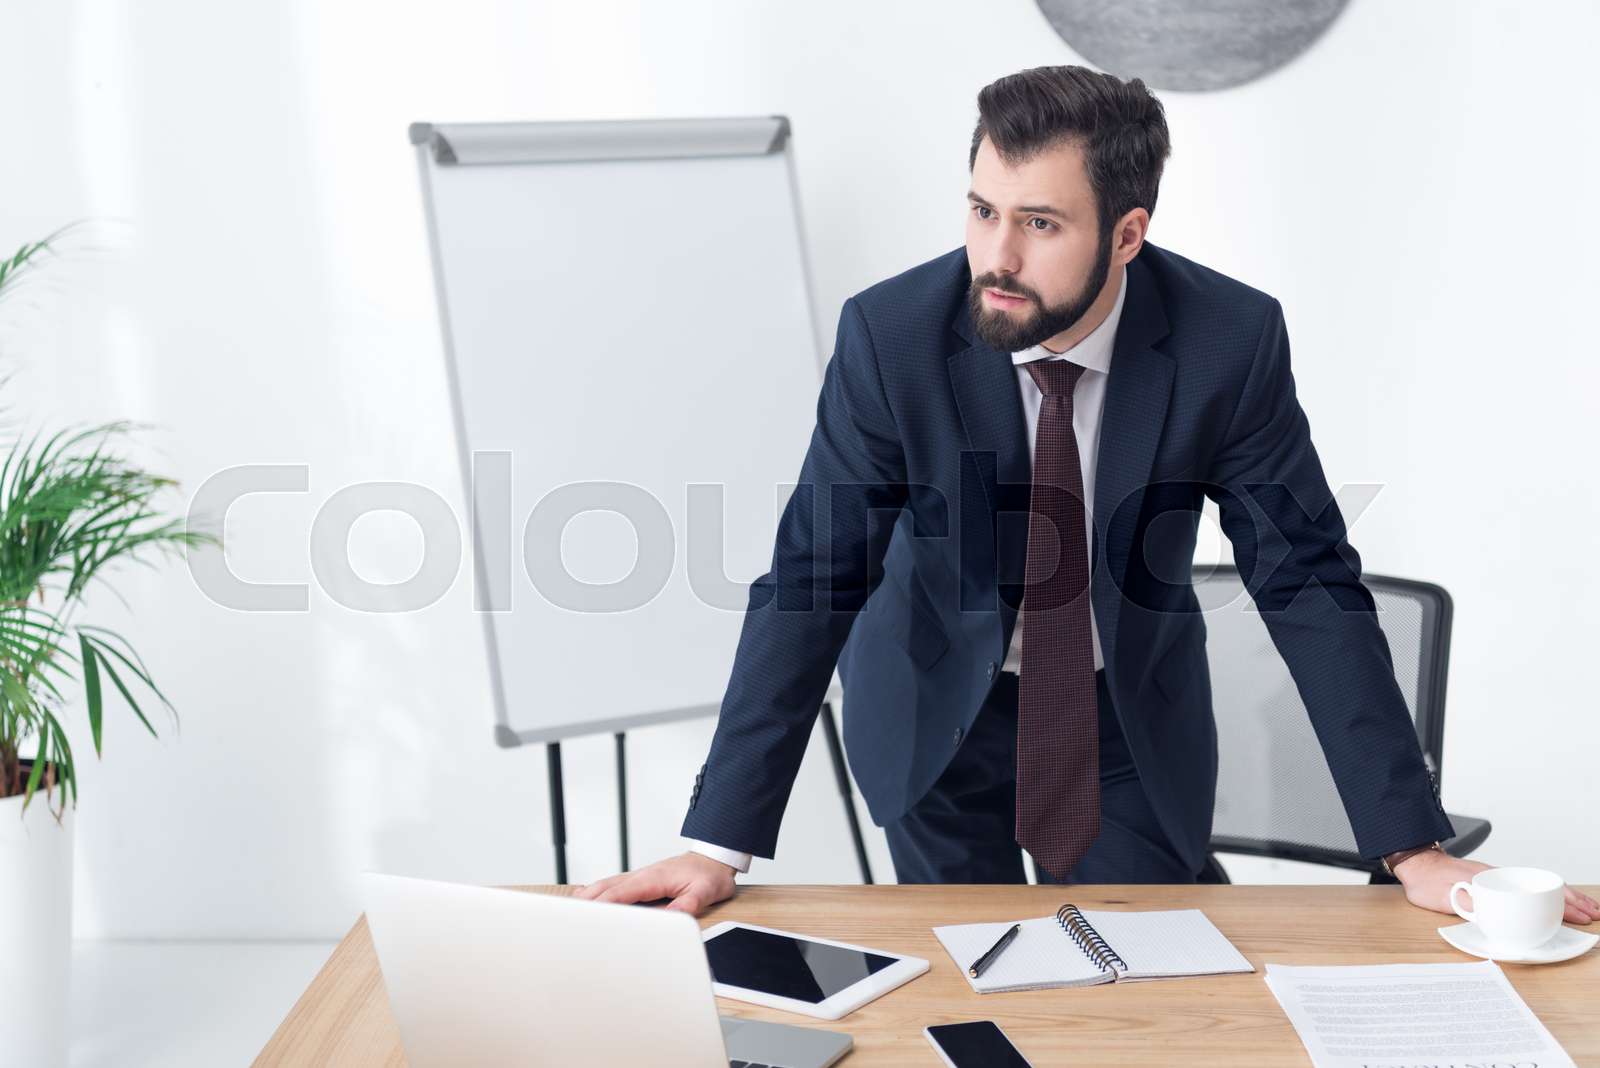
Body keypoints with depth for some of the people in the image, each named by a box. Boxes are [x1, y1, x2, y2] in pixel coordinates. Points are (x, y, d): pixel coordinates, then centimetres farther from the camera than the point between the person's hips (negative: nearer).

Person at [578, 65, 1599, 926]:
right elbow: (810, 582, -21)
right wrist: (720, 843, -25)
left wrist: (1416, 847, -19)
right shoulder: (890, 333, -24)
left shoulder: (1230, 339, -22)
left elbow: (1309, 581, -17)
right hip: (939, 713, 0)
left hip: (1135, 720, 1)